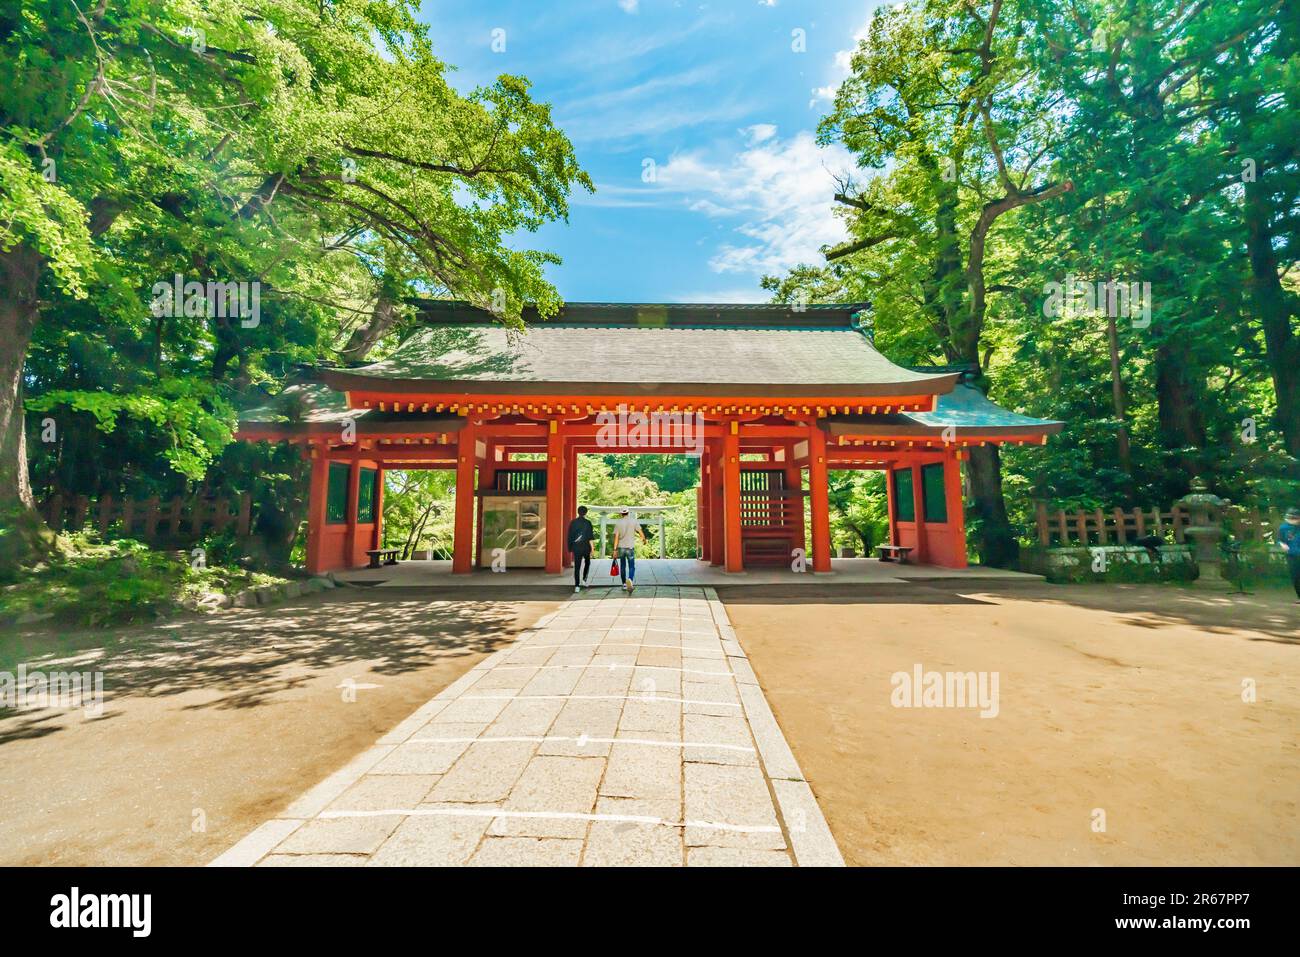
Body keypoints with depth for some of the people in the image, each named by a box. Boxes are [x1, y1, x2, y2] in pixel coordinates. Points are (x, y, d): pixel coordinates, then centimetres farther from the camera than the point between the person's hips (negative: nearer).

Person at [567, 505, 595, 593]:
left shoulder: (573, 522, 2)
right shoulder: (588, 522, -7)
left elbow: (569, 536, 3)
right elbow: (590, 537, -10)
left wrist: (570, 548, 11)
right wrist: (592, 548, -7)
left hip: (576, 547, 2)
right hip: (585, 546, -2)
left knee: (577, 566, 3)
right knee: (587, 562, 22)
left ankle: (577, 586, -1)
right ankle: (584, 580, 14)